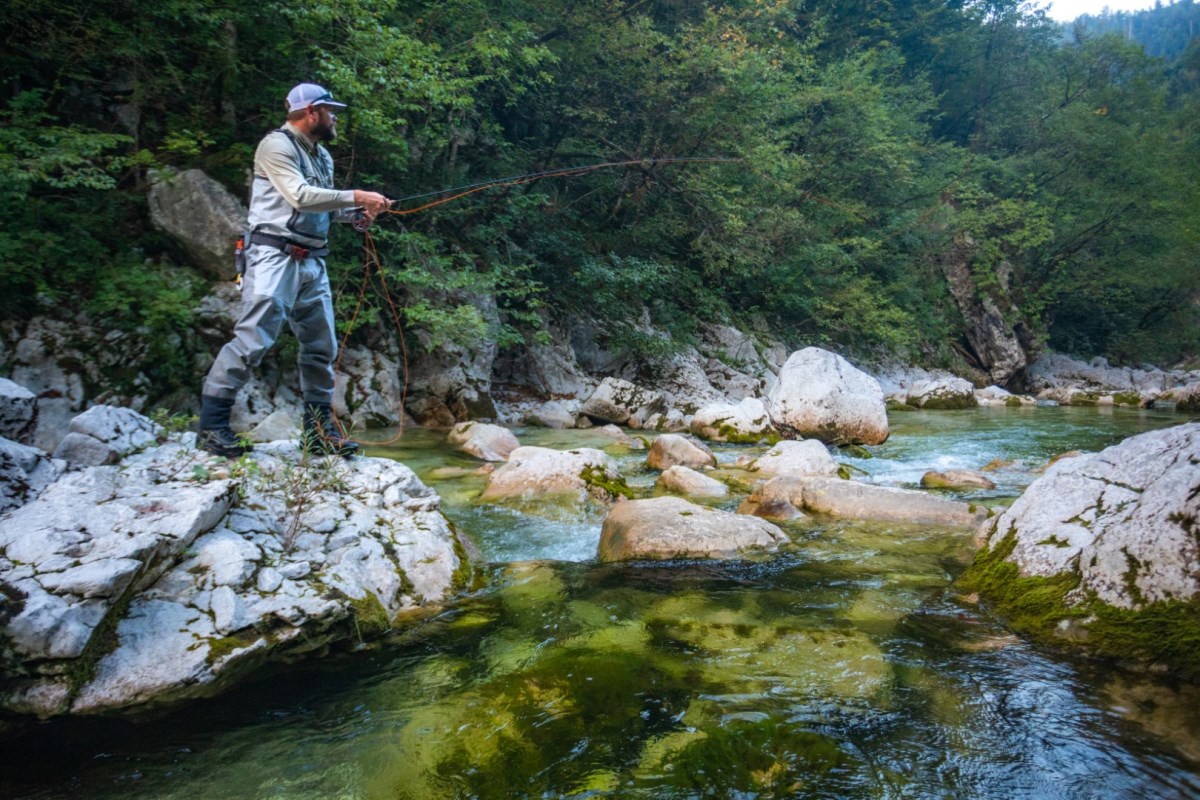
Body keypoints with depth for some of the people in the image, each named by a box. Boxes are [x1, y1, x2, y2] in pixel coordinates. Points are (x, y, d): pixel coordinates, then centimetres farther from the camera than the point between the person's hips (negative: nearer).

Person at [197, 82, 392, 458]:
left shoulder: (322, 155, 19)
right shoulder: (276, 145, -7)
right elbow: (301, 197, -19)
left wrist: (354, 214, 2)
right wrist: (357, 196, -17)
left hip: (312, 261, 9)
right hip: (275, 255, -9)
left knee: (322, 346, 7)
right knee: (252, 339, -13)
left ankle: (318, 428, 16)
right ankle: (212, 424, -5)